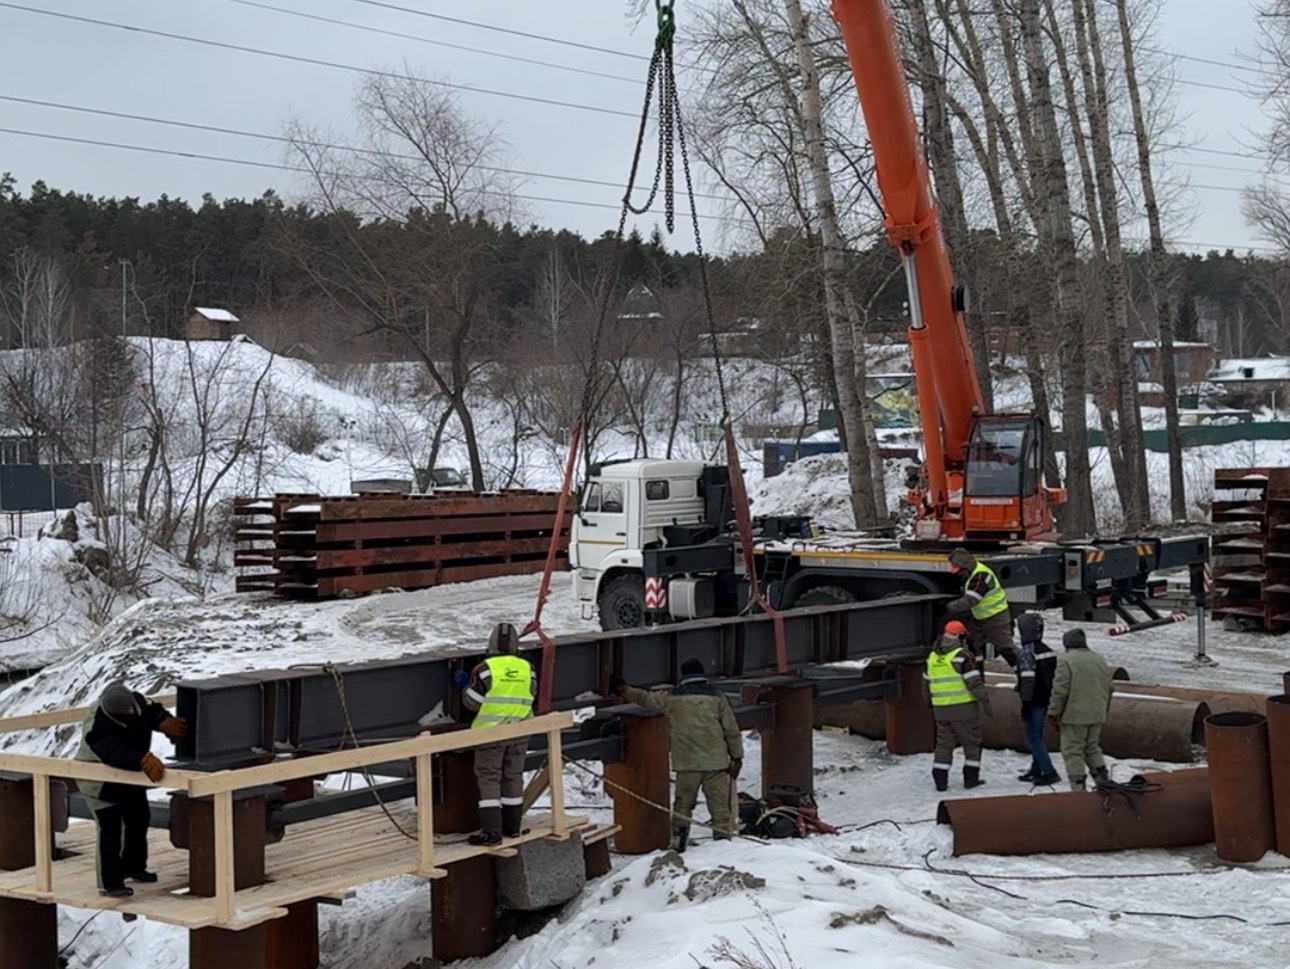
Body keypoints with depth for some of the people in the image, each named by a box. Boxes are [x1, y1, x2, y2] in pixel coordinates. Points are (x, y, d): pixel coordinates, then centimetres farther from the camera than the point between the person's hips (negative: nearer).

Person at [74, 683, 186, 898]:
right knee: (110, 830, -12)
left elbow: (152, 711, -4)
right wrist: (144, 761, -69)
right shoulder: (98, 730, -41)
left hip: (129, 776, 8)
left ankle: (134, 866, 38)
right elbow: (117, 754, -55)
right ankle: (110, 884, -4)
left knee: (139, 818, 19)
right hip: (100, 782, -8)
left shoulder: (136, 701, -21)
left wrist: (164, 722, -27)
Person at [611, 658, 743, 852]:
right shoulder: (716, 696, 2)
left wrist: (624, 690, 34)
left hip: (686, 763, 1)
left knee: (682, 803, 11)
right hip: (715, 761, -1)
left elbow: (644, 697, 19)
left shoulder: (672, 697, 4)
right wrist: (737, 757, 10)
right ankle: (723, 841, 3)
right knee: (719, 803, 4)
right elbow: (731, 730, 2)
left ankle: (677, 841, 9)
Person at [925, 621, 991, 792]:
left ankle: (940, 779, 8)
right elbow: (974, 682, -15)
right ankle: (971, 778, 9)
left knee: (944, 743, 11)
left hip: (941, 708, 6)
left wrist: (930, 701, 32)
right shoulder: (962, 655, -11)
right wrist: (985, 701, -9)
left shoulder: (932, 656, 11)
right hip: (964, 707, -5)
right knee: (972, 743, 8)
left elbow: (927, 682, 19)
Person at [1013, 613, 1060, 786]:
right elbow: (1056, 676, 16)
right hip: (1046, 700, 9)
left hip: (1034, 702, -9)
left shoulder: (1026, 652, -16)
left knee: (1032, 738, -4)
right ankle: (1036, 770, 28)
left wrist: (1025, 702, -18)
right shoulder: (1048, 650, 11)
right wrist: (1053, 701, 21)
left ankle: (1049, 772, -9)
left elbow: (1028, 680, -22)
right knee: (1038, 736, 19)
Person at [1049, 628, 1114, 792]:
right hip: (1097, 715, 7)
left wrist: (1054, 711, -6)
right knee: (1092, 747, 20)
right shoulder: (1100, 660, 13)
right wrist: (1103, 709, 28)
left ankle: (1078, 787, -3)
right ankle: (1103, 779, 15)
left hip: (1074, 715, -7)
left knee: (1073, 751, 0)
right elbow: (1109, 689, 18)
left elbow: (1060, 689, -15)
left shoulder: (1066, 660, -11)